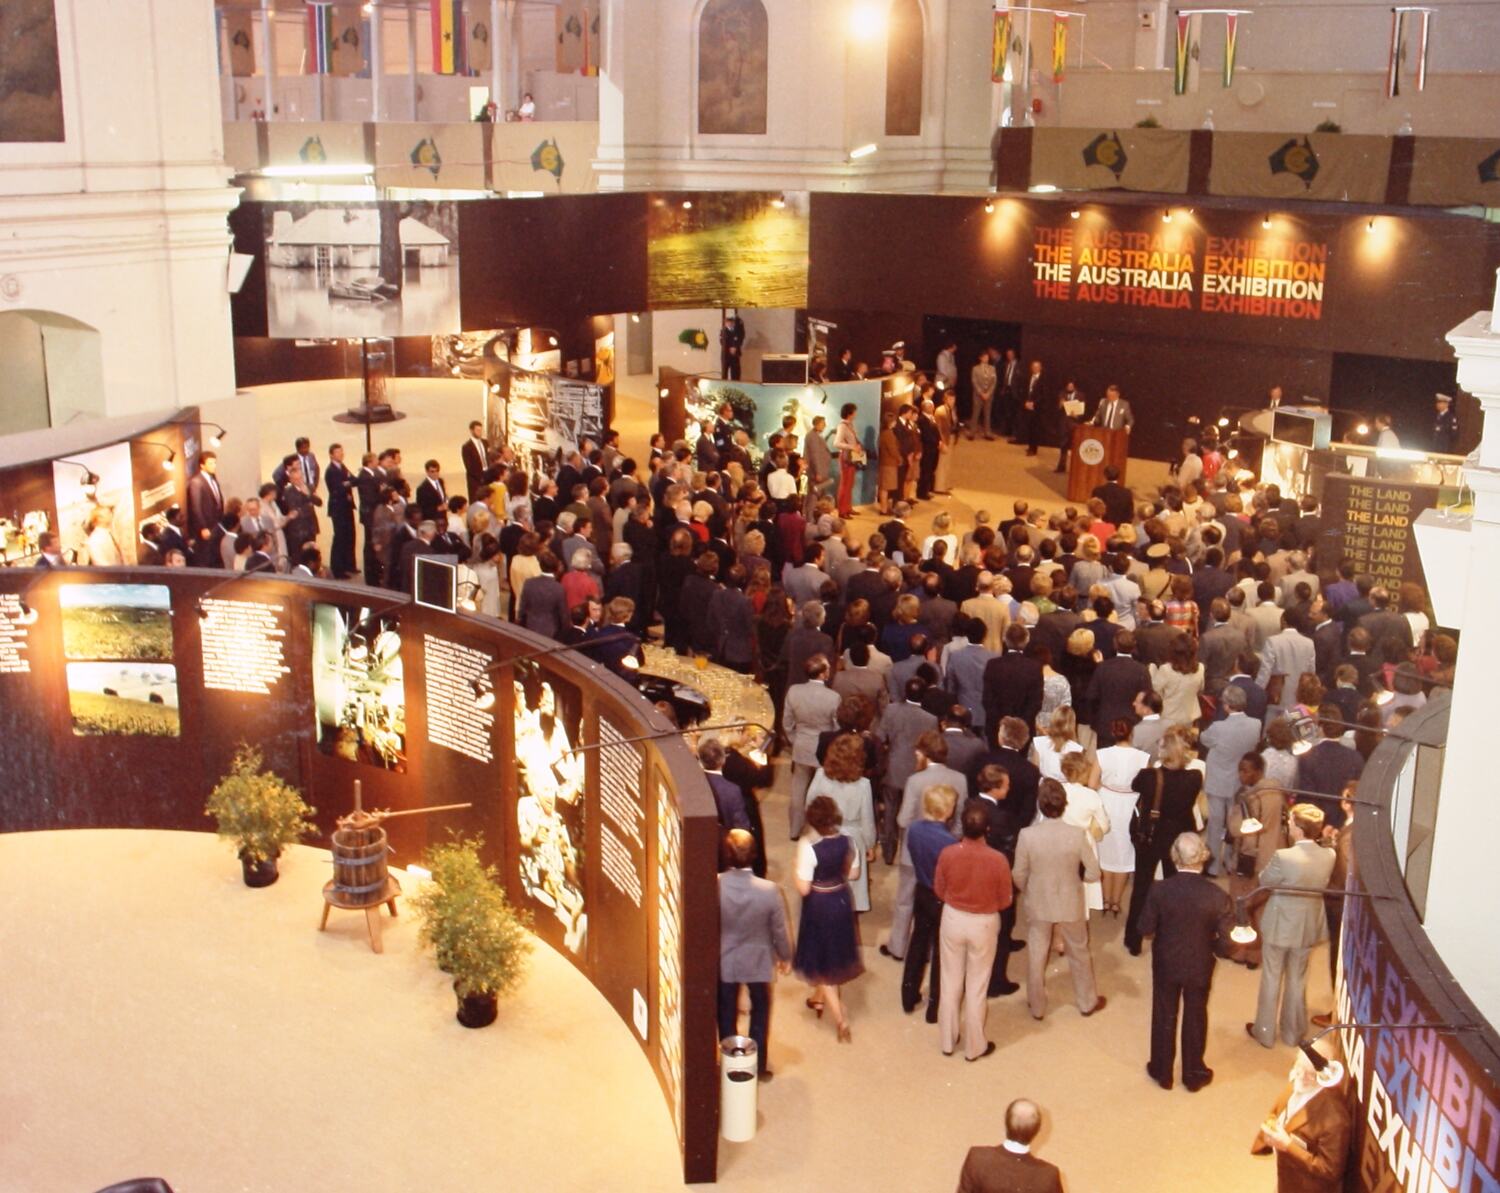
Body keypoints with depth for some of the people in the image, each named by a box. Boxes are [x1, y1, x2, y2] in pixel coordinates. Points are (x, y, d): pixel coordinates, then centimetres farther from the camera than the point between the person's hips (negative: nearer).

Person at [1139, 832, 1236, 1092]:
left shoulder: (1159, 890, -23)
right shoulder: (1218, 897, -23)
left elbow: (1145, 929, -12)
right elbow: (1225, 944, -17)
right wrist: (1207, 943, 4)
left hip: (1166, 965, 0)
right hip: (1199, 968, 0)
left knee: (1164, 1017, 21)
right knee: (1195, 1018, 21)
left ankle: (1162, 1071, 37)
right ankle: (1193, 1075, 38)